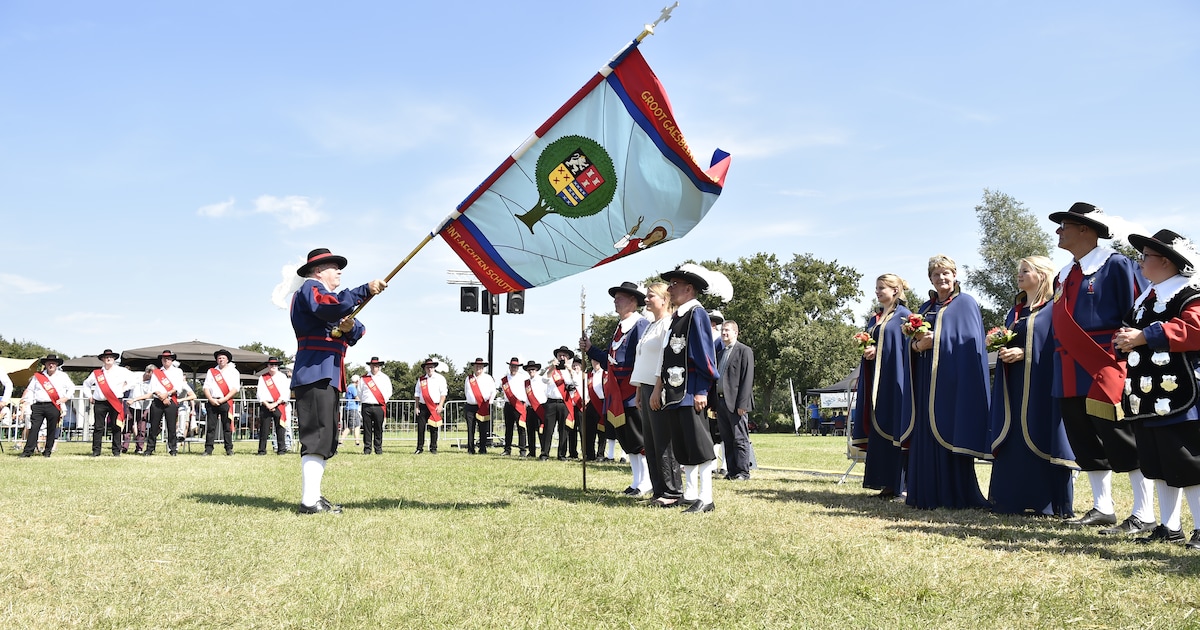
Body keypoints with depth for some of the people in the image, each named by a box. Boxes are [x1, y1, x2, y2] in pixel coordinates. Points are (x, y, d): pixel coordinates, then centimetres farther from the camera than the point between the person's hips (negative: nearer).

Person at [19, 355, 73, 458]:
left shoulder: (62, 376, 10)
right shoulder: (37, 376, 13)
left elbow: (71, 388, 15)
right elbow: (30, 390, 13)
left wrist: (65, 398, 1)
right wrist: (27, 401, 0)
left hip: (53, 406, -1)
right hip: (38, 406, 1)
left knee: (51, 430, 1)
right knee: (33, 428, -6)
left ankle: (48, 451, 10)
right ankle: (28, 451, -6)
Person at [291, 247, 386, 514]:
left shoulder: (325, 294, 28)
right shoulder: (310, 288, -1)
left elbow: (355, 333, 15)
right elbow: (331, 307, -27)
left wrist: (350, 328, -8)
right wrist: (366, 290, -29)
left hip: (328, 377, 11)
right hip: (315, 374, -10)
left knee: (325, 439, 11)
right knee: (317, 437, -15)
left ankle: (313, 496, 15)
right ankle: (309, 501, -18)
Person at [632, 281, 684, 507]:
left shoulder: (669, 324, -9)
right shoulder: (650, 327, 20)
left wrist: (658, 390, -21)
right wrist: (639, 392, 18)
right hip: (647, 388, 10)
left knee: (663, 442, -7)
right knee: (650, 441, 9)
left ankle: (672, 492, -2)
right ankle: (659, 490, 13)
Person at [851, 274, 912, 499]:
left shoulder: (904, 316, -2)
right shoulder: (874, 320, 19)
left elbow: (907, 348, -9)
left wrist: (877, 351, -17)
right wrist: (867, 353, -1)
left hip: (894, 378, -7)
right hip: (875, 380, 7)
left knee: (892, 428, -8)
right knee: (876, 429, 3)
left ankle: (894, 483, -6)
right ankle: (883, 482, 6)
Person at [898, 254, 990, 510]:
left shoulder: (965, 303, 3)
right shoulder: (925, 308, 20)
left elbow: (970, 342, -8)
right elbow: (914, 342, 16)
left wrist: (935, 340, -14)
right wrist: (917, 344, -6)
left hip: (952, 380, -6)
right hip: (926, 380, 6)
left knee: (948, 432, -8)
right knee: (925, 436, 2)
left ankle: (954, 495, -3)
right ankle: (927, 493, 6)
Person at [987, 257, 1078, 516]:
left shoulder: (1053, 309, -3)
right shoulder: (1014, 312, 19)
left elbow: (1057, 348, -12)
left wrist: (1023, 353, -17)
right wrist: (1002, 351, -1)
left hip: (1041, 388, -7)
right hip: (1013, 387, 7)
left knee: (1039, 441, -7)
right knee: (1014, 445, 6)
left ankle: (1047, 502, -1)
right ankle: (1015, 500, 11)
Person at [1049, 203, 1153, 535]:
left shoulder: (1116, 265, -7)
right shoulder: (1064, 276, 16)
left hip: (1104, 369, -8)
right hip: (1069, 375, 8)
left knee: (1123, 443, -5)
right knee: (1086, 444, 12)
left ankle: (1144, 516, 1)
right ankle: (1102, 508, 21)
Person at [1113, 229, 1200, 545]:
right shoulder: (1144, 297, 19)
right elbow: (1131, 332, 24)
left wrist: (1144, 336, -23)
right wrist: (1123, 340, -1)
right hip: (1147, 396, 9)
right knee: (1158, 464, 12)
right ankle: (1170, 526, 20)